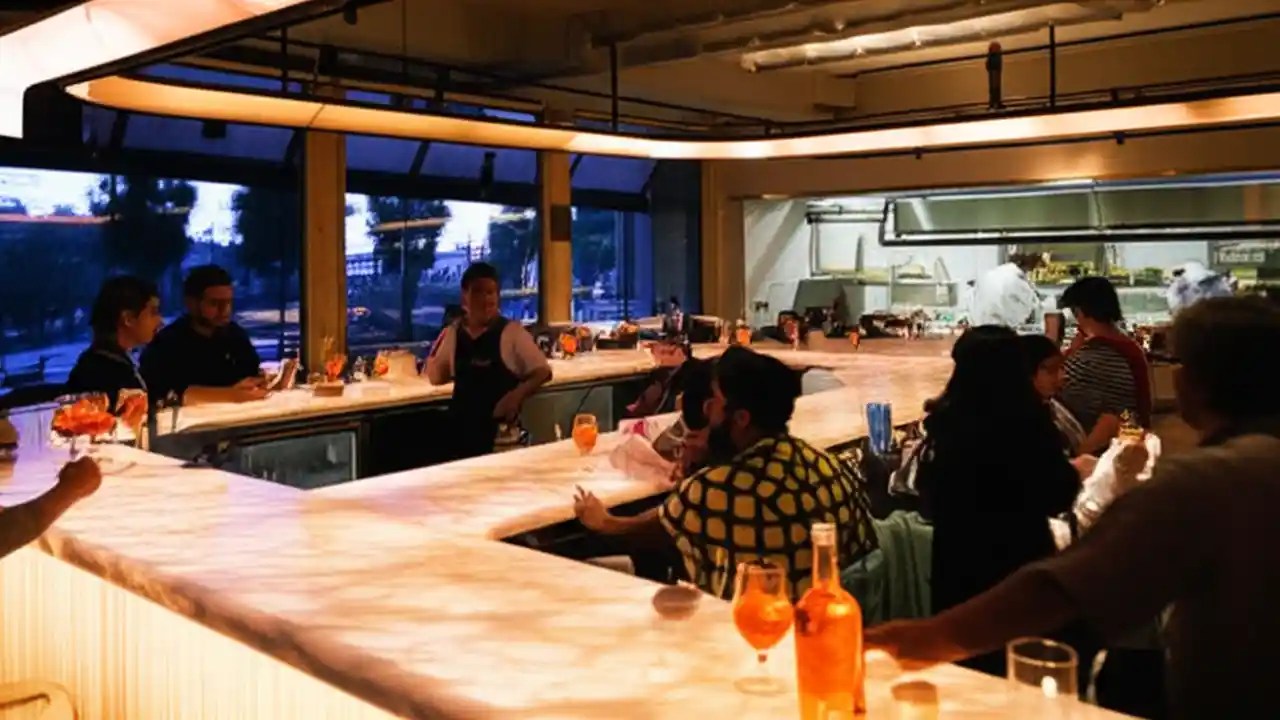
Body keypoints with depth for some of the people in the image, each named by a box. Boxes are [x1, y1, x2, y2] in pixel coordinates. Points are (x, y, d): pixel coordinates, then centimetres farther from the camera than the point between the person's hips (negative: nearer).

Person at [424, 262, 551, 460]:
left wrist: (517, 394, -19)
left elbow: (543, 372, -4)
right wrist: (434, 353, -5)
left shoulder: (511, 332, -7)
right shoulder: (453, 333, 4)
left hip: (500, 425, -3)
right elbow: (437, 378, 14)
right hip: (463, 425, 3)